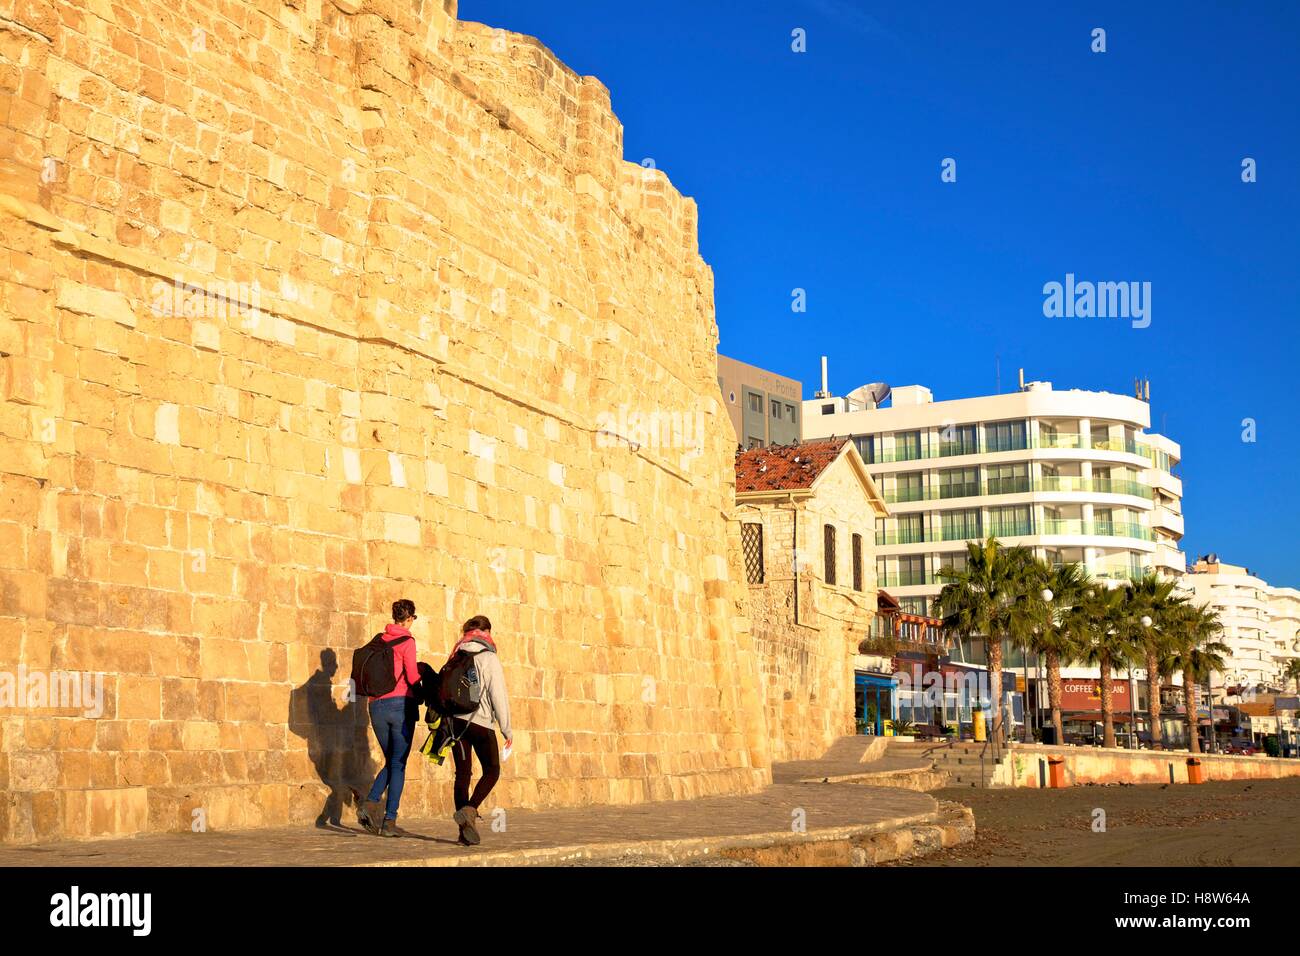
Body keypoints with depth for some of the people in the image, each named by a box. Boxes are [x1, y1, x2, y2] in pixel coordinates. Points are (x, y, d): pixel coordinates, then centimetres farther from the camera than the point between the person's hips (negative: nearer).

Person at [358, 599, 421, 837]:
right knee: (399, 764, 1)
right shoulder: (407, 642, -5)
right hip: (401, 704, -5)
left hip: (377, 706, 5)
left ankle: (370, 803, -2)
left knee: (391, 761, 18)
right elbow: (412, 677, -11)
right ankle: (389, 821, -2)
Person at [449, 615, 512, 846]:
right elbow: (499, 696, -9)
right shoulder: (489, 658, -7)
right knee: (492, 771, 8)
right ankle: (469, 810, -13)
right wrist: (507, 729, -4)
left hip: (456, 720, 5)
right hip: (481, 722, -5)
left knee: (462, 773, 8)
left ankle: (465, 829, 6)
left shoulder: (456, 656, 9)